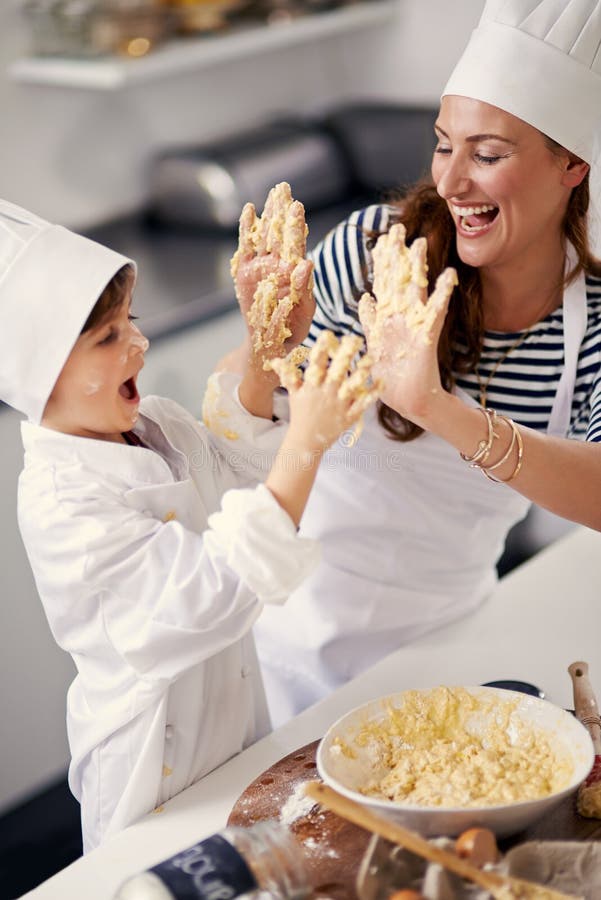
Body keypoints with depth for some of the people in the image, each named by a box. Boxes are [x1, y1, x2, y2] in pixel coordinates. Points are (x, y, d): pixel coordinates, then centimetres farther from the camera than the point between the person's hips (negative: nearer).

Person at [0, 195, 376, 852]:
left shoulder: (148, 423, -5)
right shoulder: (62, 504, -31)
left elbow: (230, 465, 15)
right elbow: (217, 591, -36)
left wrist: (266, 357, -3)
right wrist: (304, 445, -41)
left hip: (235, 717, 8)